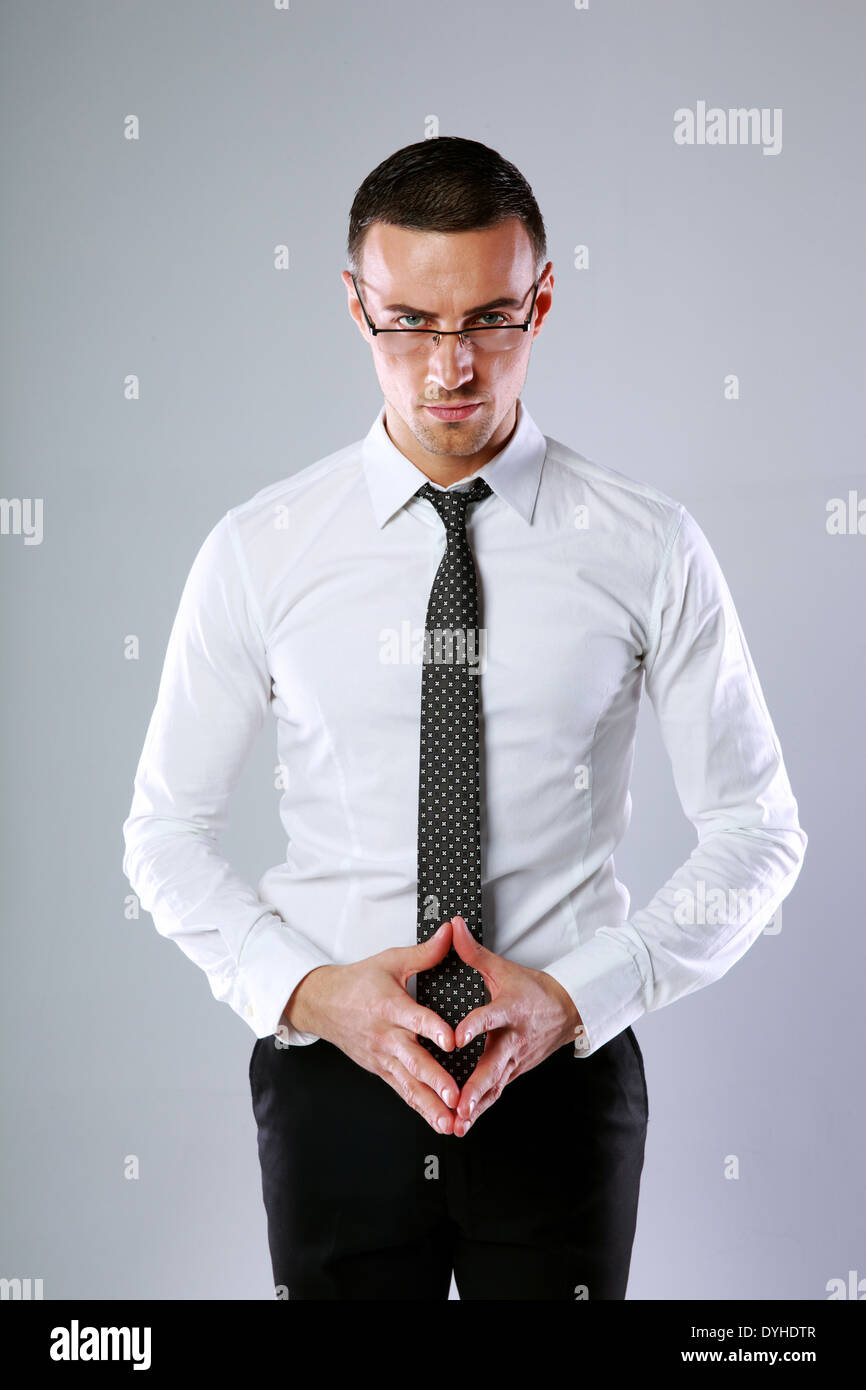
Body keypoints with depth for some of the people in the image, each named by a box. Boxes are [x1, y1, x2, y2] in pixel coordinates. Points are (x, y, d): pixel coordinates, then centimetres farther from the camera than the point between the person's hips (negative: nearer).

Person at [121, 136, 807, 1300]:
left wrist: (578, 996, -12)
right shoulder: (259, 551, -4)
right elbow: (167, 831, 3)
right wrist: (307, 991, -12)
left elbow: (757, 831, 0)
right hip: (332, 1083, 1)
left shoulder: (647, 550, -6)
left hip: (562, 1080, 0)